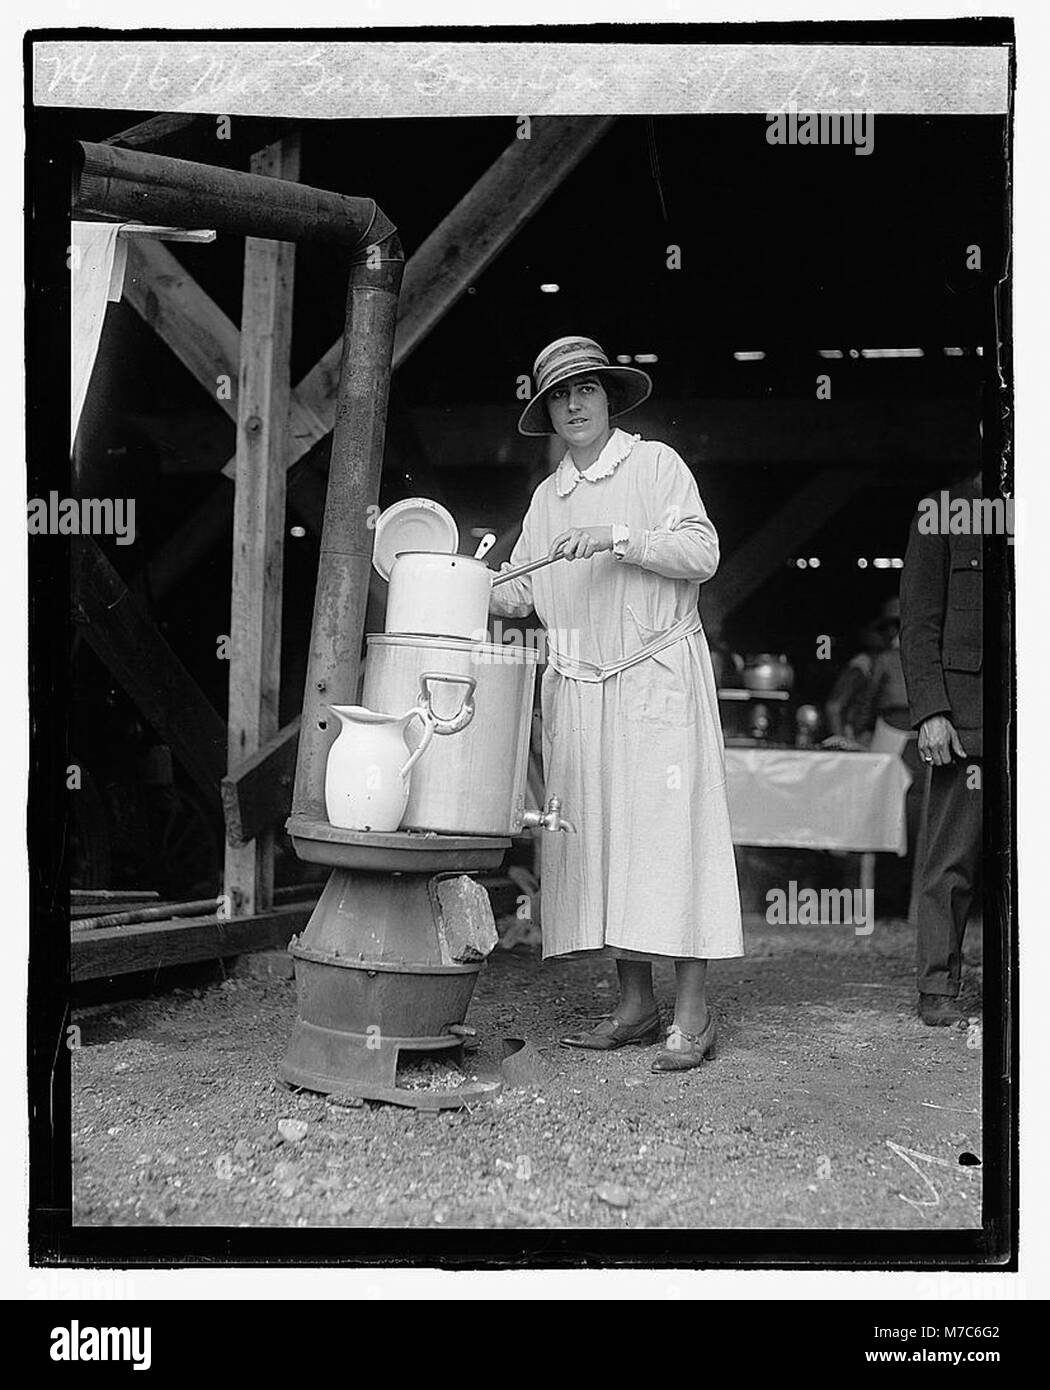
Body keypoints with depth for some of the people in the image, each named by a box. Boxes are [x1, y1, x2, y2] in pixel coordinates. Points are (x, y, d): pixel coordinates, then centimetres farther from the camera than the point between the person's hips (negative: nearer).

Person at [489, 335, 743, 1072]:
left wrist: (617, 537, -17)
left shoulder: (655, 464, 3)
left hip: (659, 676, -5)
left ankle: (693, 1012, -6)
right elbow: (517, 593, 19)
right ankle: (636, 1004, 10)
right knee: (600, 838, 3)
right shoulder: (546, 496, 18)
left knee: (670, 832, -8)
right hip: (576, 687, 5)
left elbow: (702, 553, -8)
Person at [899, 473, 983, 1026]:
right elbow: (917, 622, 1)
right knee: (951, 858, -1)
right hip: (964, 706, -3)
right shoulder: (943, 511, 5)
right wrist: (930, 710, -9)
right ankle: (937, 988, 7)